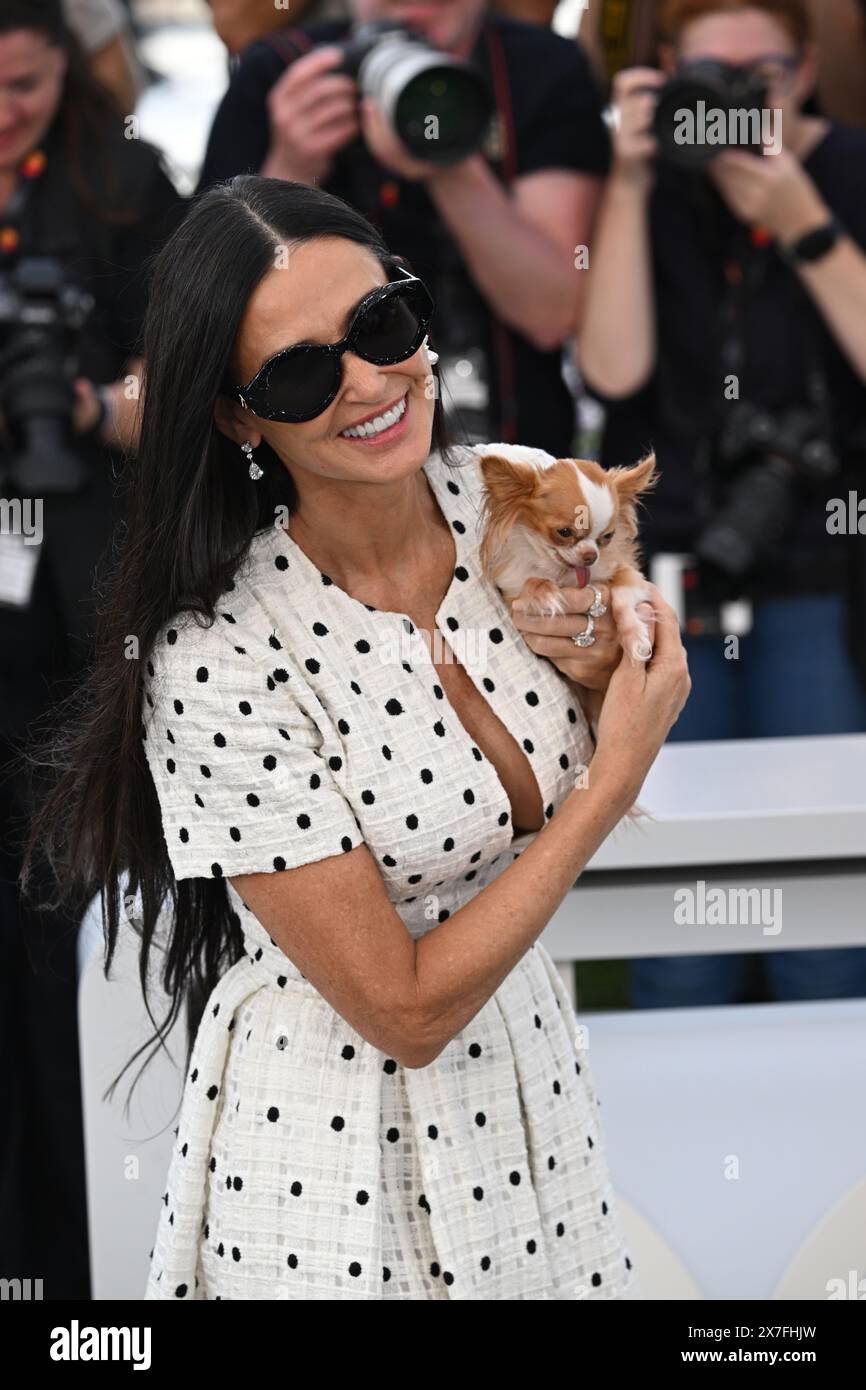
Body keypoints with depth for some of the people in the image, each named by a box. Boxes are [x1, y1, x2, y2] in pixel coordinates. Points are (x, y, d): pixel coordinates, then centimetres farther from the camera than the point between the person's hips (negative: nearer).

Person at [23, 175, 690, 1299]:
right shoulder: (219, 665, -28)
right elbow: (407, 1011, -23)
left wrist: (598, 675, -12)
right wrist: (618, 773, -20)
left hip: (526, 1058, 6)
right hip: (336, 1148, -6)